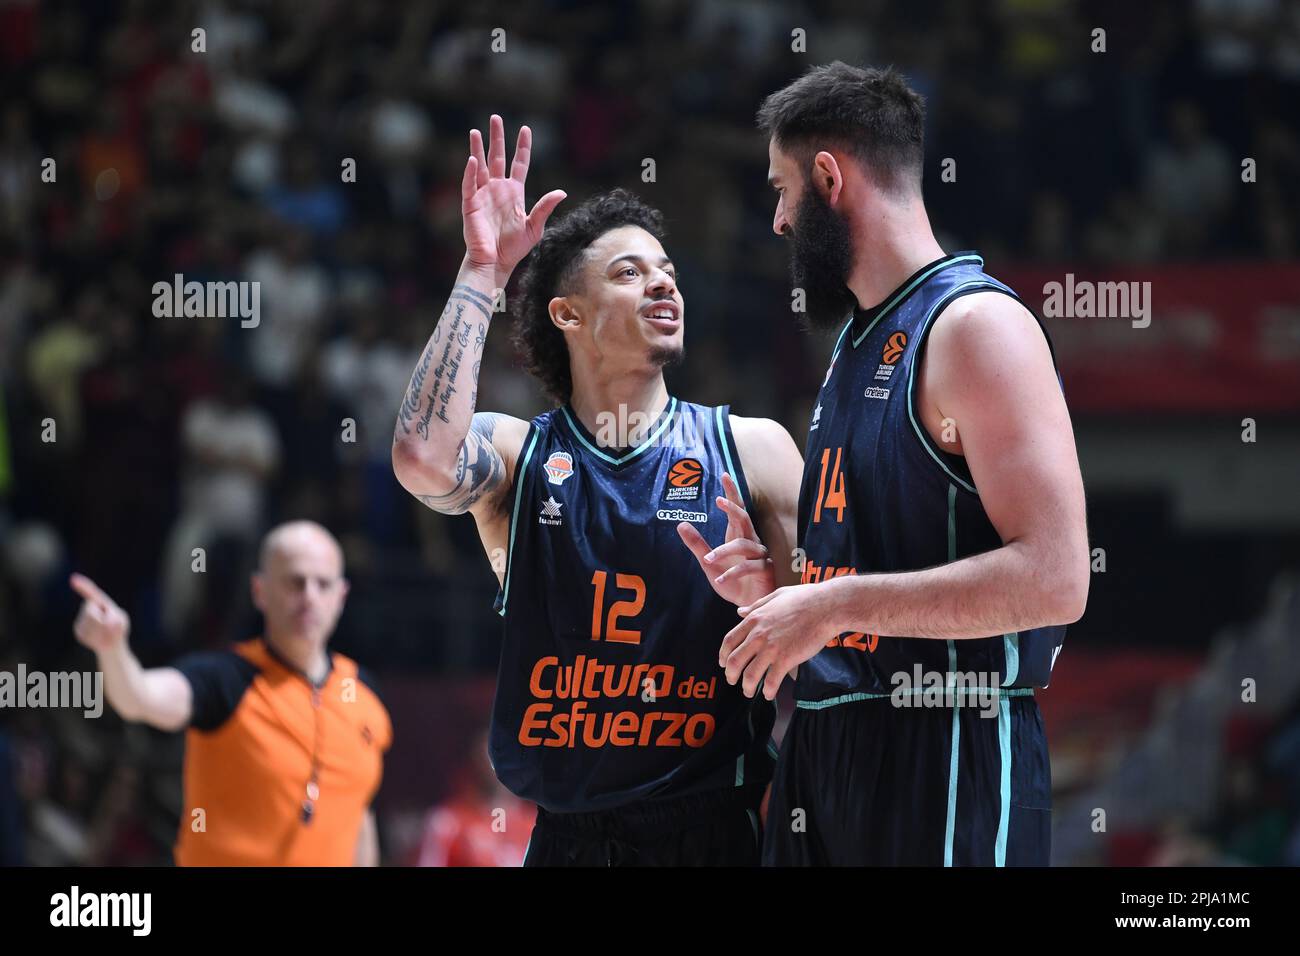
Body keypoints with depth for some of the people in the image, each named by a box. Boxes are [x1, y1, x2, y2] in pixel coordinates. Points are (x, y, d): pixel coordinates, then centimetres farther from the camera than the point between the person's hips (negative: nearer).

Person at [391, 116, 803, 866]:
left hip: (713, 830, 0)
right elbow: (424, 460, -22)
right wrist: (481, 272, -17)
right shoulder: (514, 454, 1)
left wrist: (765, 596, -21)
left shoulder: (753, 450, 0)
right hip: (567, 835, 1)